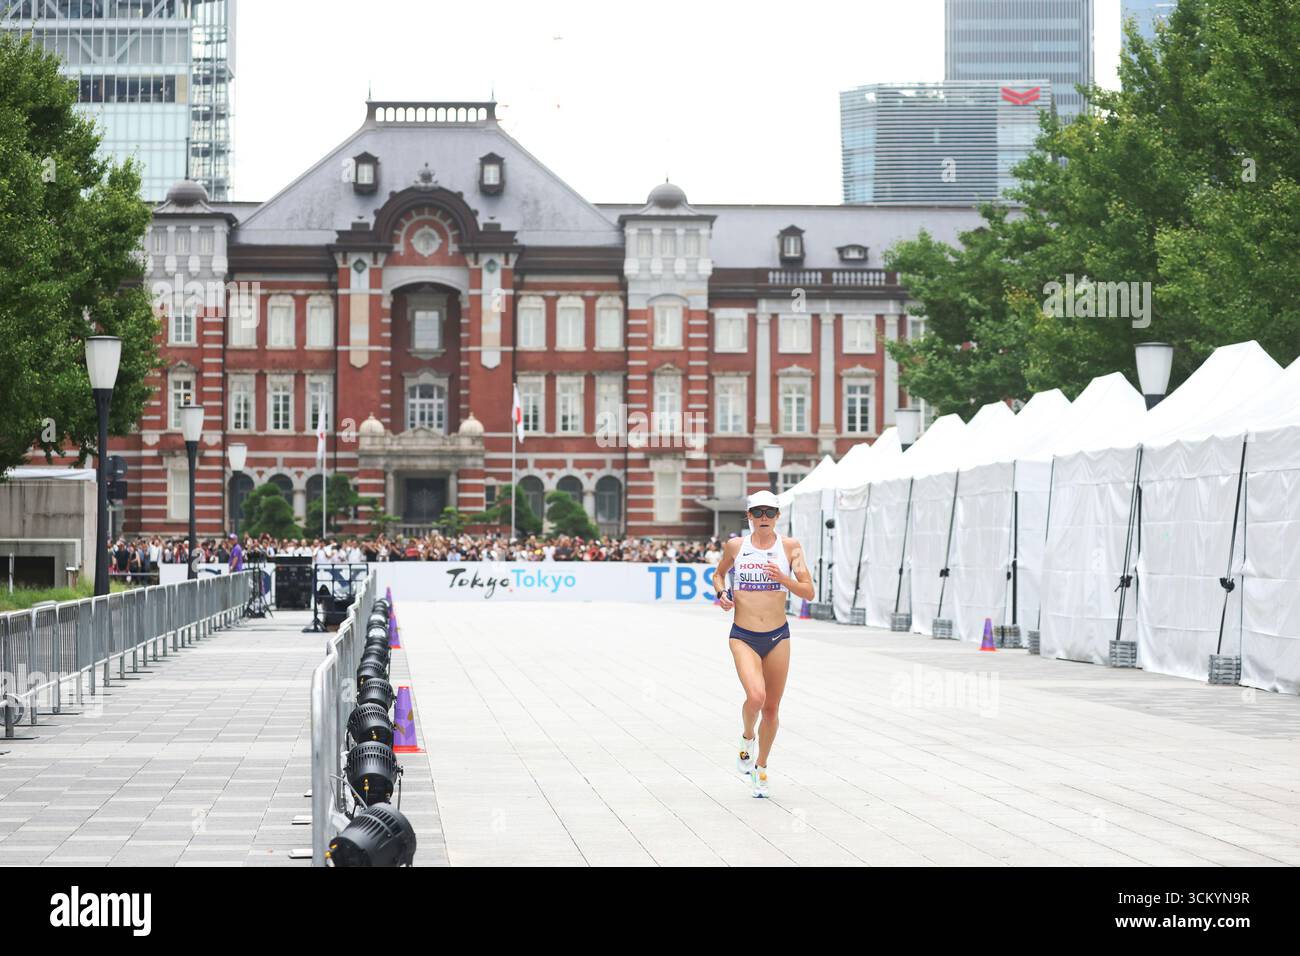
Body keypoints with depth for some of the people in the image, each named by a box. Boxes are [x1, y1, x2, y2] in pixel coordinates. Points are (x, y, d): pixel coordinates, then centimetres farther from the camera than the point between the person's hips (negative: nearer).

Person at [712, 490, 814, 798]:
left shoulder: (790, 547, -2)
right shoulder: (735, 546, 0)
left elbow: (808, 592, -4)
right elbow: (719, 574, 19)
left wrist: (783, 578, -21)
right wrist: (722, 593, -2)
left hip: (777, 637, 1)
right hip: (743, 637, -1)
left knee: (771, 708, 9)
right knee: (755, 696, -24)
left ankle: (761, 767, 30)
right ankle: (747, 738, 8)